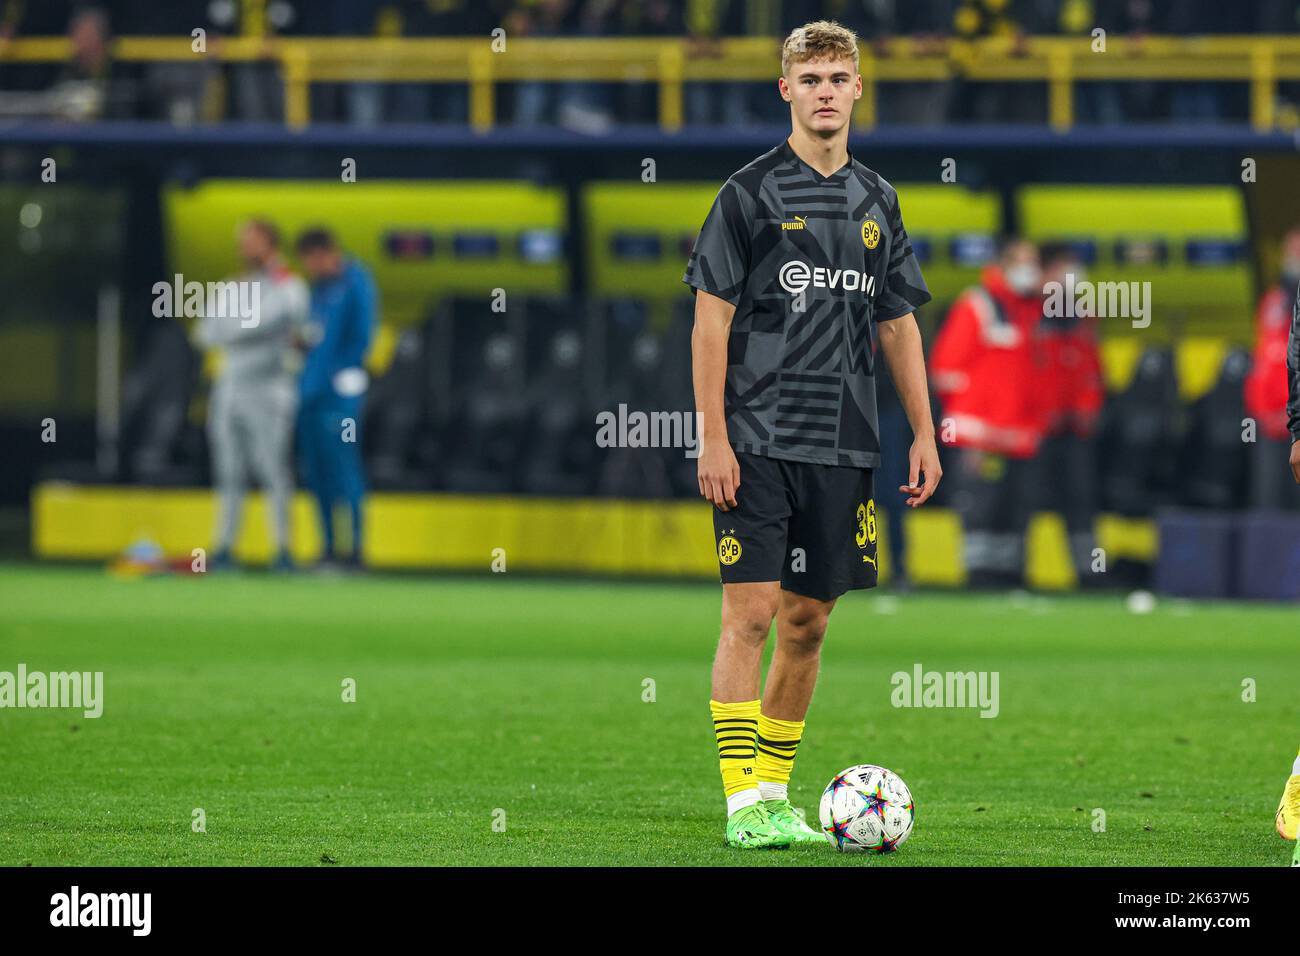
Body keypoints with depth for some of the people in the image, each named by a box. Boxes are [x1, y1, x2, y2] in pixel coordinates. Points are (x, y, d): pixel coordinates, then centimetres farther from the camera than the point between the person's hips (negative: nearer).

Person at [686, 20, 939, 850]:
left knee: (809, 620, 7)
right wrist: (714, 437, -11)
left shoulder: (876, 203, 13)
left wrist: (925, 434, 12)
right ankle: (745, 802, -9)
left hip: (843, 447, 5)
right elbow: (712, 316, -5)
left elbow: (899, 324, 18)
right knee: (752, 611, -10)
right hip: (759, 438, -5)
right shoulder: (752, 194, -3)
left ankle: (776, 793, 17)